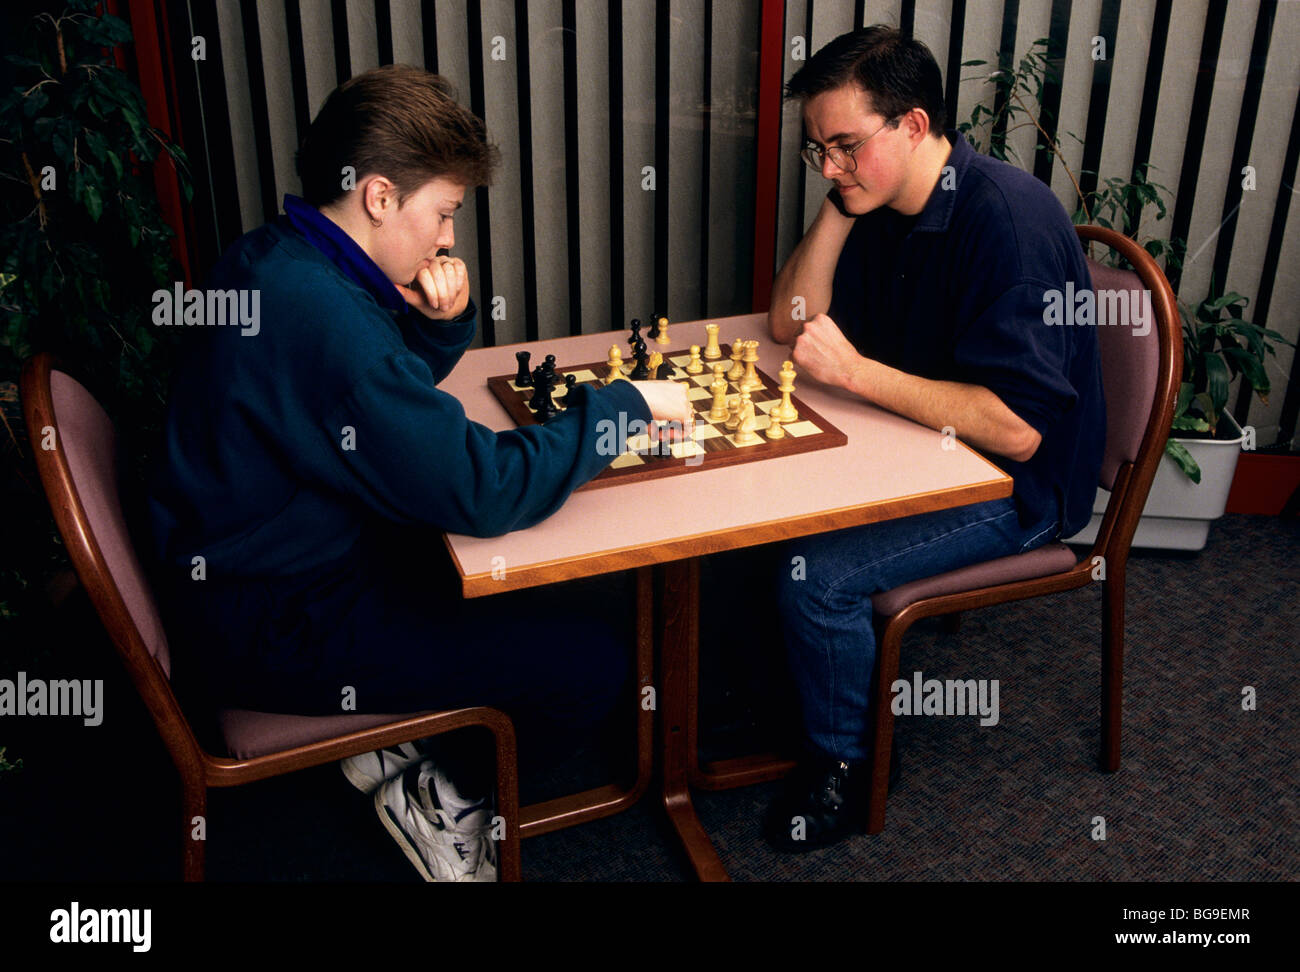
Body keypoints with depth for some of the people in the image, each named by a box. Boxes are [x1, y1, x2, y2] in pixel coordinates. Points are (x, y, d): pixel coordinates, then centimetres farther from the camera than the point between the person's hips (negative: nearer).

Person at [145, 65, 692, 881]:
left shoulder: (273, 261, 2)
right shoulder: (323, 316, -30)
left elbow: (395, 397, 16)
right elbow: (483, 488, -31)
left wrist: (443, 322, -6)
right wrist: (626, 405, -18)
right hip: (274, 629, -10)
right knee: (592, 664, -11)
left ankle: (397, 737, 17)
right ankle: (441, 795, 14)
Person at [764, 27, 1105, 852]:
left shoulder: (1008, 219, -26)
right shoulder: (880, 204, 1)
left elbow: (1017, 430, -31)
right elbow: (790, 322, 1)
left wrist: (856, 371, -30)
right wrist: (838, 206, -10)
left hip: (1016, 483, -8)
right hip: (923, 445, 8)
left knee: (816, 575, -22)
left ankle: (848, 763, 4)